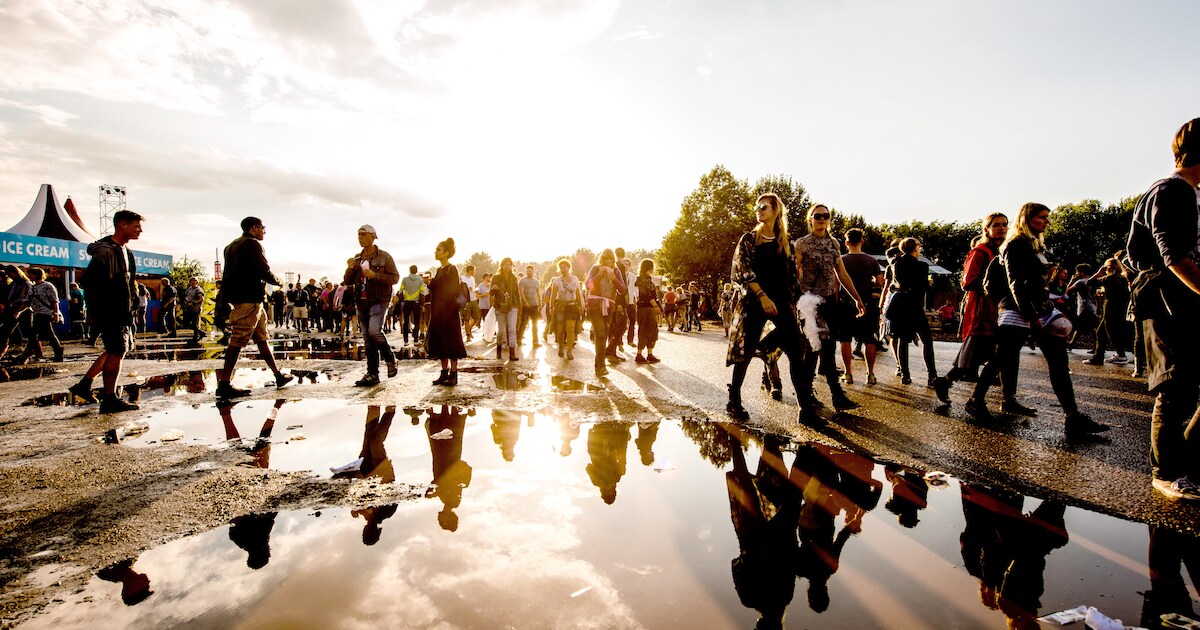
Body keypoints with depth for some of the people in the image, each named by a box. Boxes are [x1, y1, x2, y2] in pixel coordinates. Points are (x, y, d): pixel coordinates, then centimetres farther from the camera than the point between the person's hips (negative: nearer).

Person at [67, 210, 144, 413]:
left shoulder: (125, 252, 16)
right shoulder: (105, 251, -14)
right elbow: (89, 281, -18)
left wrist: (133, 304, 16)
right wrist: (97, 313, -18)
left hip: (122, 311, 10)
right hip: (109, 312, -10)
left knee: (116, 349, 16)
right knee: (117, 350, -7)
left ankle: (83, 385, 27)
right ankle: (109, 400, -1)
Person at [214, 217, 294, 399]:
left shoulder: (232, 246, 21)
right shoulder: (253, 244, -8)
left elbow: (228, 273, 23)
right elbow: (264, 271, -14)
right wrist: (278, 281, 3)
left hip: (235, 298, 10)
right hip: (249, 300, -10)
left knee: (261, 338, 14)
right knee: (238, 341, -11)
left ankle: (278, 375, 20)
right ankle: (224, 384, -12)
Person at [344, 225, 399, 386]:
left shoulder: (384, 256, -2)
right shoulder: (357, 258, 15)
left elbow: (395, 278, -9)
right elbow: (347, 282, 15)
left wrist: (374, 275, -19)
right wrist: (350, 269, -5)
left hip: (379, 301, -6)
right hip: (362, 303, 6)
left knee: (374, 331, -25)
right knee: (368, 341, 7)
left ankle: (391, 359, -3)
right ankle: (372, 374, 12)